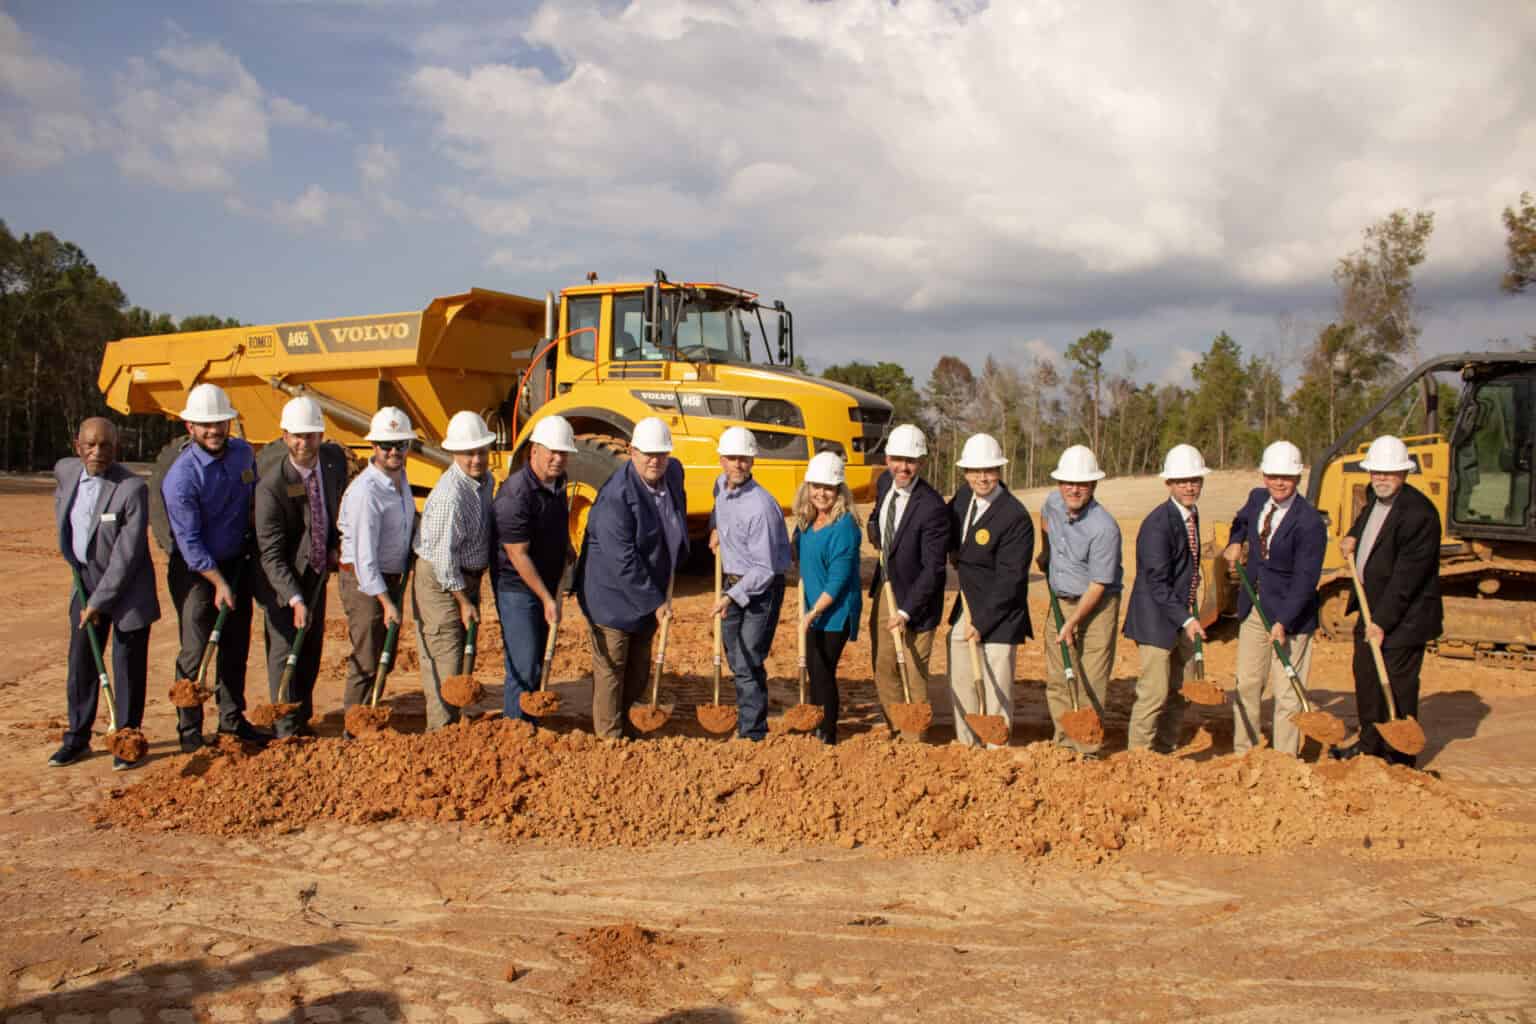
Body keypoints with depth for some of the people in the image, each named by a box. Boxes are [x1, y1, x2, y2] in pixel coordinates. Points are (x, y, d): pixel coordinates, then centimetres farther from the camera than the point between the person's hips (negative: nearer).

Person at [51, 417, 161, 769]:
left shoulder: (132, 488, -21)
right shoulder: (65, 470, -3)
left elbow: (127, 554, -20)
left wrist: (99, 602, -18)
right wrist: (70, 552, 16)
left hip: (127, 585, -5)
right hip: (85, 581, 5)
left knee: (128, 665, 2)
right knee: (80, 663, 11)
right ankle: (77, 738, 24)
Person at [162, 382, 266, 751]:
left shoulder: (243, 453, 0)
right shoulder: (180, 477, -20)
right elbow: (189, 542, -18)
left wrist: (254, 547, 12)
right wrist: (218, 583, -17)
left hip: (237, 563, 6)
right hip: (196, 570, -6)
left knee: (236, 647, 13)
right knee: (195, 651, -4)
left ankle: (232, 720, 26)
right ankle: (189, 730, 7)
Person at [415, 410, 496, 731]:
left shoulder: (485, 479, 4)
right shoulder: (450, 496, -25)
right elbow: (443, 556, -23)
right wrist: (463, 601, -16)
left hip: (467, 579, 9)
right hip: (440, 583, -9)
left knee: (464, 656, 15)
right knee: (444, 662, -5)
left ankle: (452, 727, 27)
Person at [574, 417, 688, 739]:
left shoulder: (674, 473, -2)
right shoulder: (615, 497, -26)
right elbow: (623, 562, -26)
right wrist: (656, 601, -21)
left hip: (650, 591, 8)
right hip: (613, 594, -8)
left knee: (640, 665, 19)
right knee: (610, 666, 4)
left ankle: (624, 720, 39)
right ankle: (609, 736, 17)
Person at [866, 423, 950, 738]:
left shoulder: (931, 507, -26)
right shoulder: (884, 482, -2)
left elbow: (933, 568, -24)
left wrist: (906, 612, -25)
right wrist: (875, 530, 2)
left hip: (914, 595, -7)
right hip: (884, 589, 7)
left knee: (914, 673, 2)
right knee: (883, 667, 15)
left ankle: (913, 741, 16)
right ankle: (896, 731, 31)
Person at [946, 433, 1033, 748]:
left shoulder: (1015, 517, -21)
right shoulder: (963, 496, 2)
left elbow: (1009, 580, -20)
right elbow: (944, 529, 24)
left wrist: (981, 623, -19)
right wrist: (957, 555, 4)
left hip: (999, 614, -7)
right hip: (967, 608, 8)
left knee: (996, 690, 0)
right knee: (960, 683, 15)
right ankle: (966, 745, 30)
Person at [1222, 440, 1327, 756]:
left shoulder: (1309, 522, -20)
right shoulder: (1257, 498, 1)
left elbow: (1305, 579, -21)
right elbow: (1242, 520, 27)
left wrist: (1283, 622, -25)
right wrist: (1234, 542, 8)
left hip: (1290, 612, -7)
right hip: (1254, 608, 7)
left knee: (1287, 692, 0)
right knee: (1247, 685, 14)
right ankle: (1242, 753, 27)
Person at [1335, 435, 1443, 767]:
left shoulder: (1418, 513, -24)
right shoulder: (1376, 495, 3)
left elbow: (1407, 577, -24)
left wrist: (1382, 621, -24)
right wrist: (1353, 535, 12)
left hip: (1403, 615, -9)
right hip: (1372, 606, 9)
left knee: (1397, 687, -2)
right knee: (1365, 676, 19)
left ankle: (1400, 760, 11)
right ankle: (1370, 743, 35)